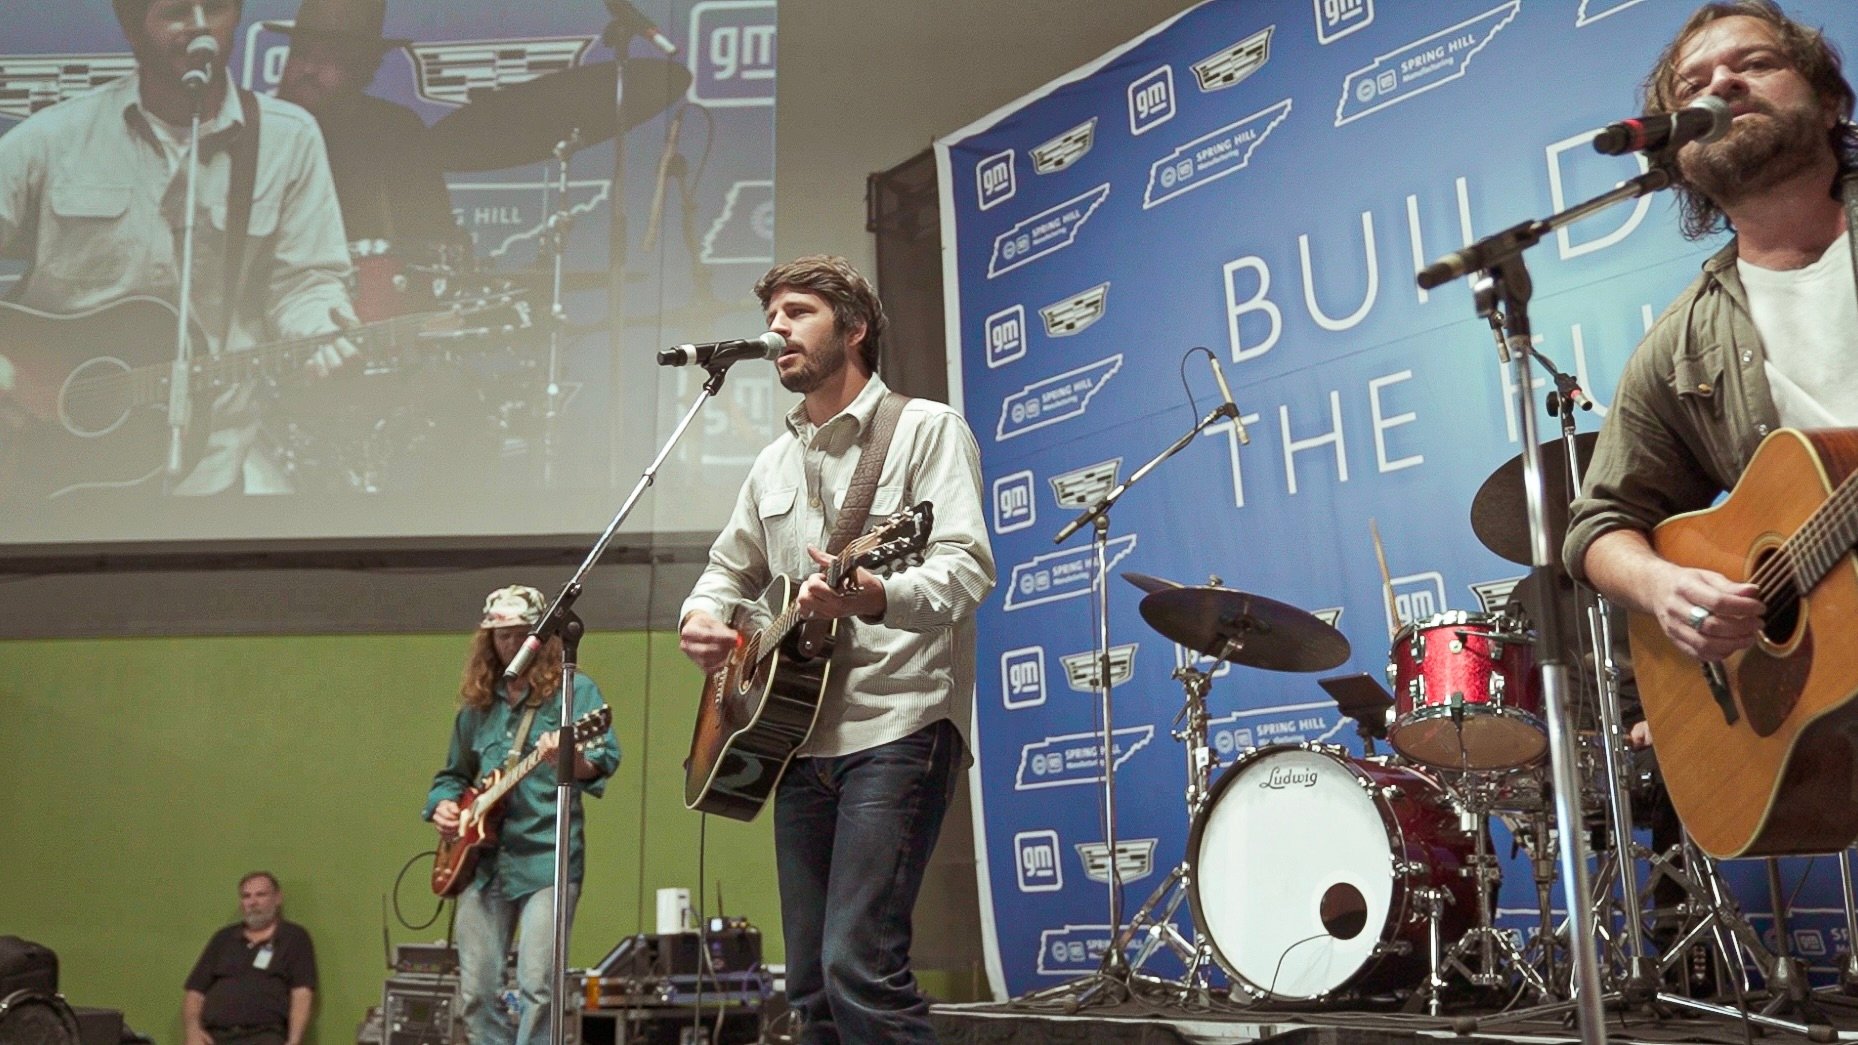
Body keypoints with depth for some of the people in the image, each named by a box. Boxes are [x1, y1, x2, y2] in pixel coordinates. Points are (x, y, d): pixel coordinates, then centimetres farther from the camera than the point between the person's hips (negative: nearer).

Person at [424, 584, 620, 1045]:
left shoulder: (575, 690, 0)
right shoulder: (477, 704, 16)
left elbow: (606, 759, -12)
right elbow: (453, 774, 26)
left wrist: (571, 758, -33)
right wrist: (442, 804, 5)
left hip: (547, 857, -5)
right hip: (483, 860, 6)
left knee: (537, 986, -12)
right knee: (476, 992, 6)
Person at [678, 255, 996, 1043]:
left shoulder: (925, 429, -2)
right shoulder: (774, 463, 19)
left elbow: (967, 568, -14)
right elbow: (731, 566, 29)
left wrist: (876, 599, -34)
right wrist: (701, 617, 6)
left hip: (898, 727, -7)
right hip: (800, 734, 7)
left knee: (859, 967, -18)